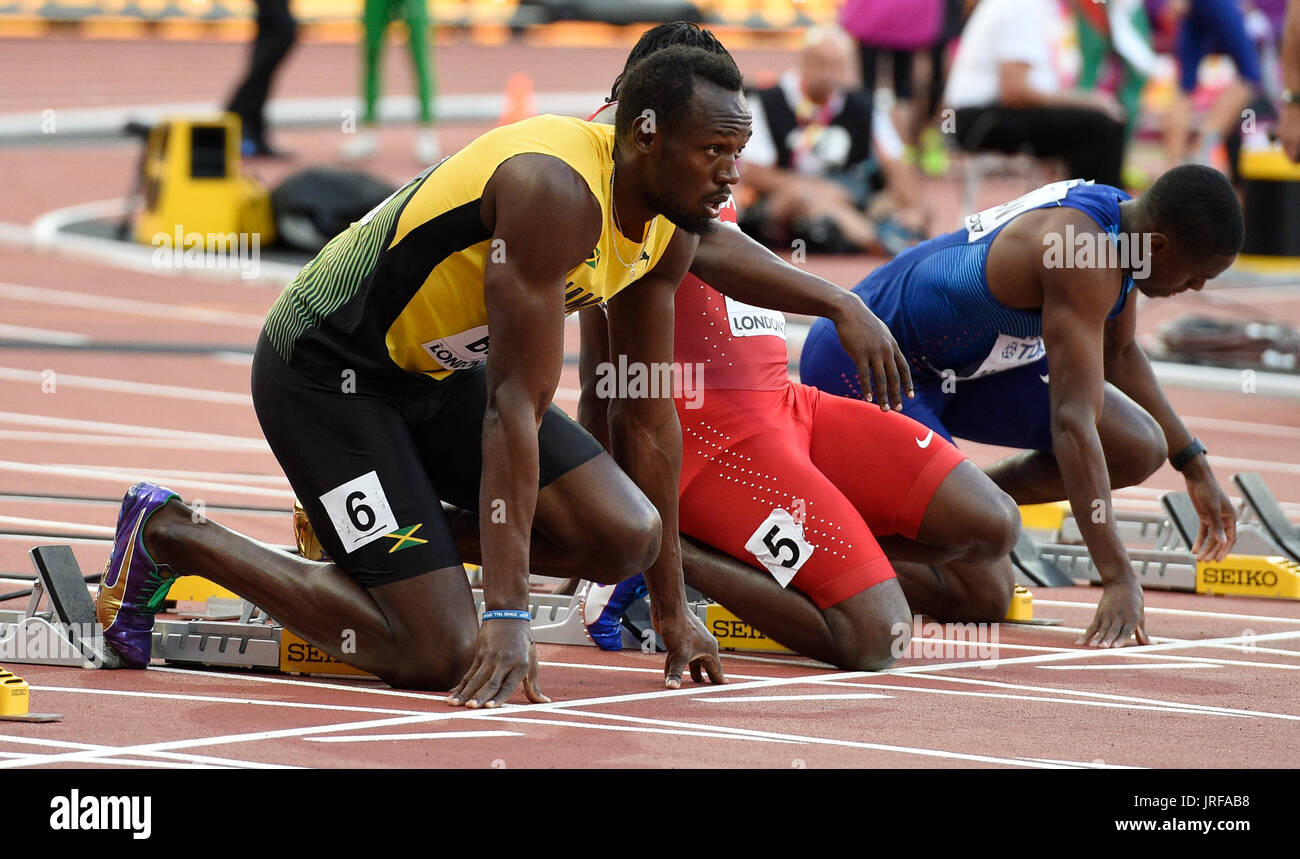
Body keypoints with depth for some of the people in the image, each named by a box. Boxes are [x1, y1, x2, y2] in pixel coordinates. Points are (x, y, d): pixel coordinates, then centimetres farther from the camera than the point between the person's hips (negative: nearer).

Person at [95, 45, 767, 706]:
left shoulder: (669, 229, -2)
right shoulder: (555, 191, -30)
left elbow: (648, 413, 7)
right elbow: (515, 406, -32)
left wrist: (673, 610, 6)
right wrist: (506, 617, -34)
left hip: (436, 372, 9)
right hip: (324, 371, -9)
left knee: (625, 538, -10)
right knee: (439, 654, -15)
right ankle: (167, 533, 0)